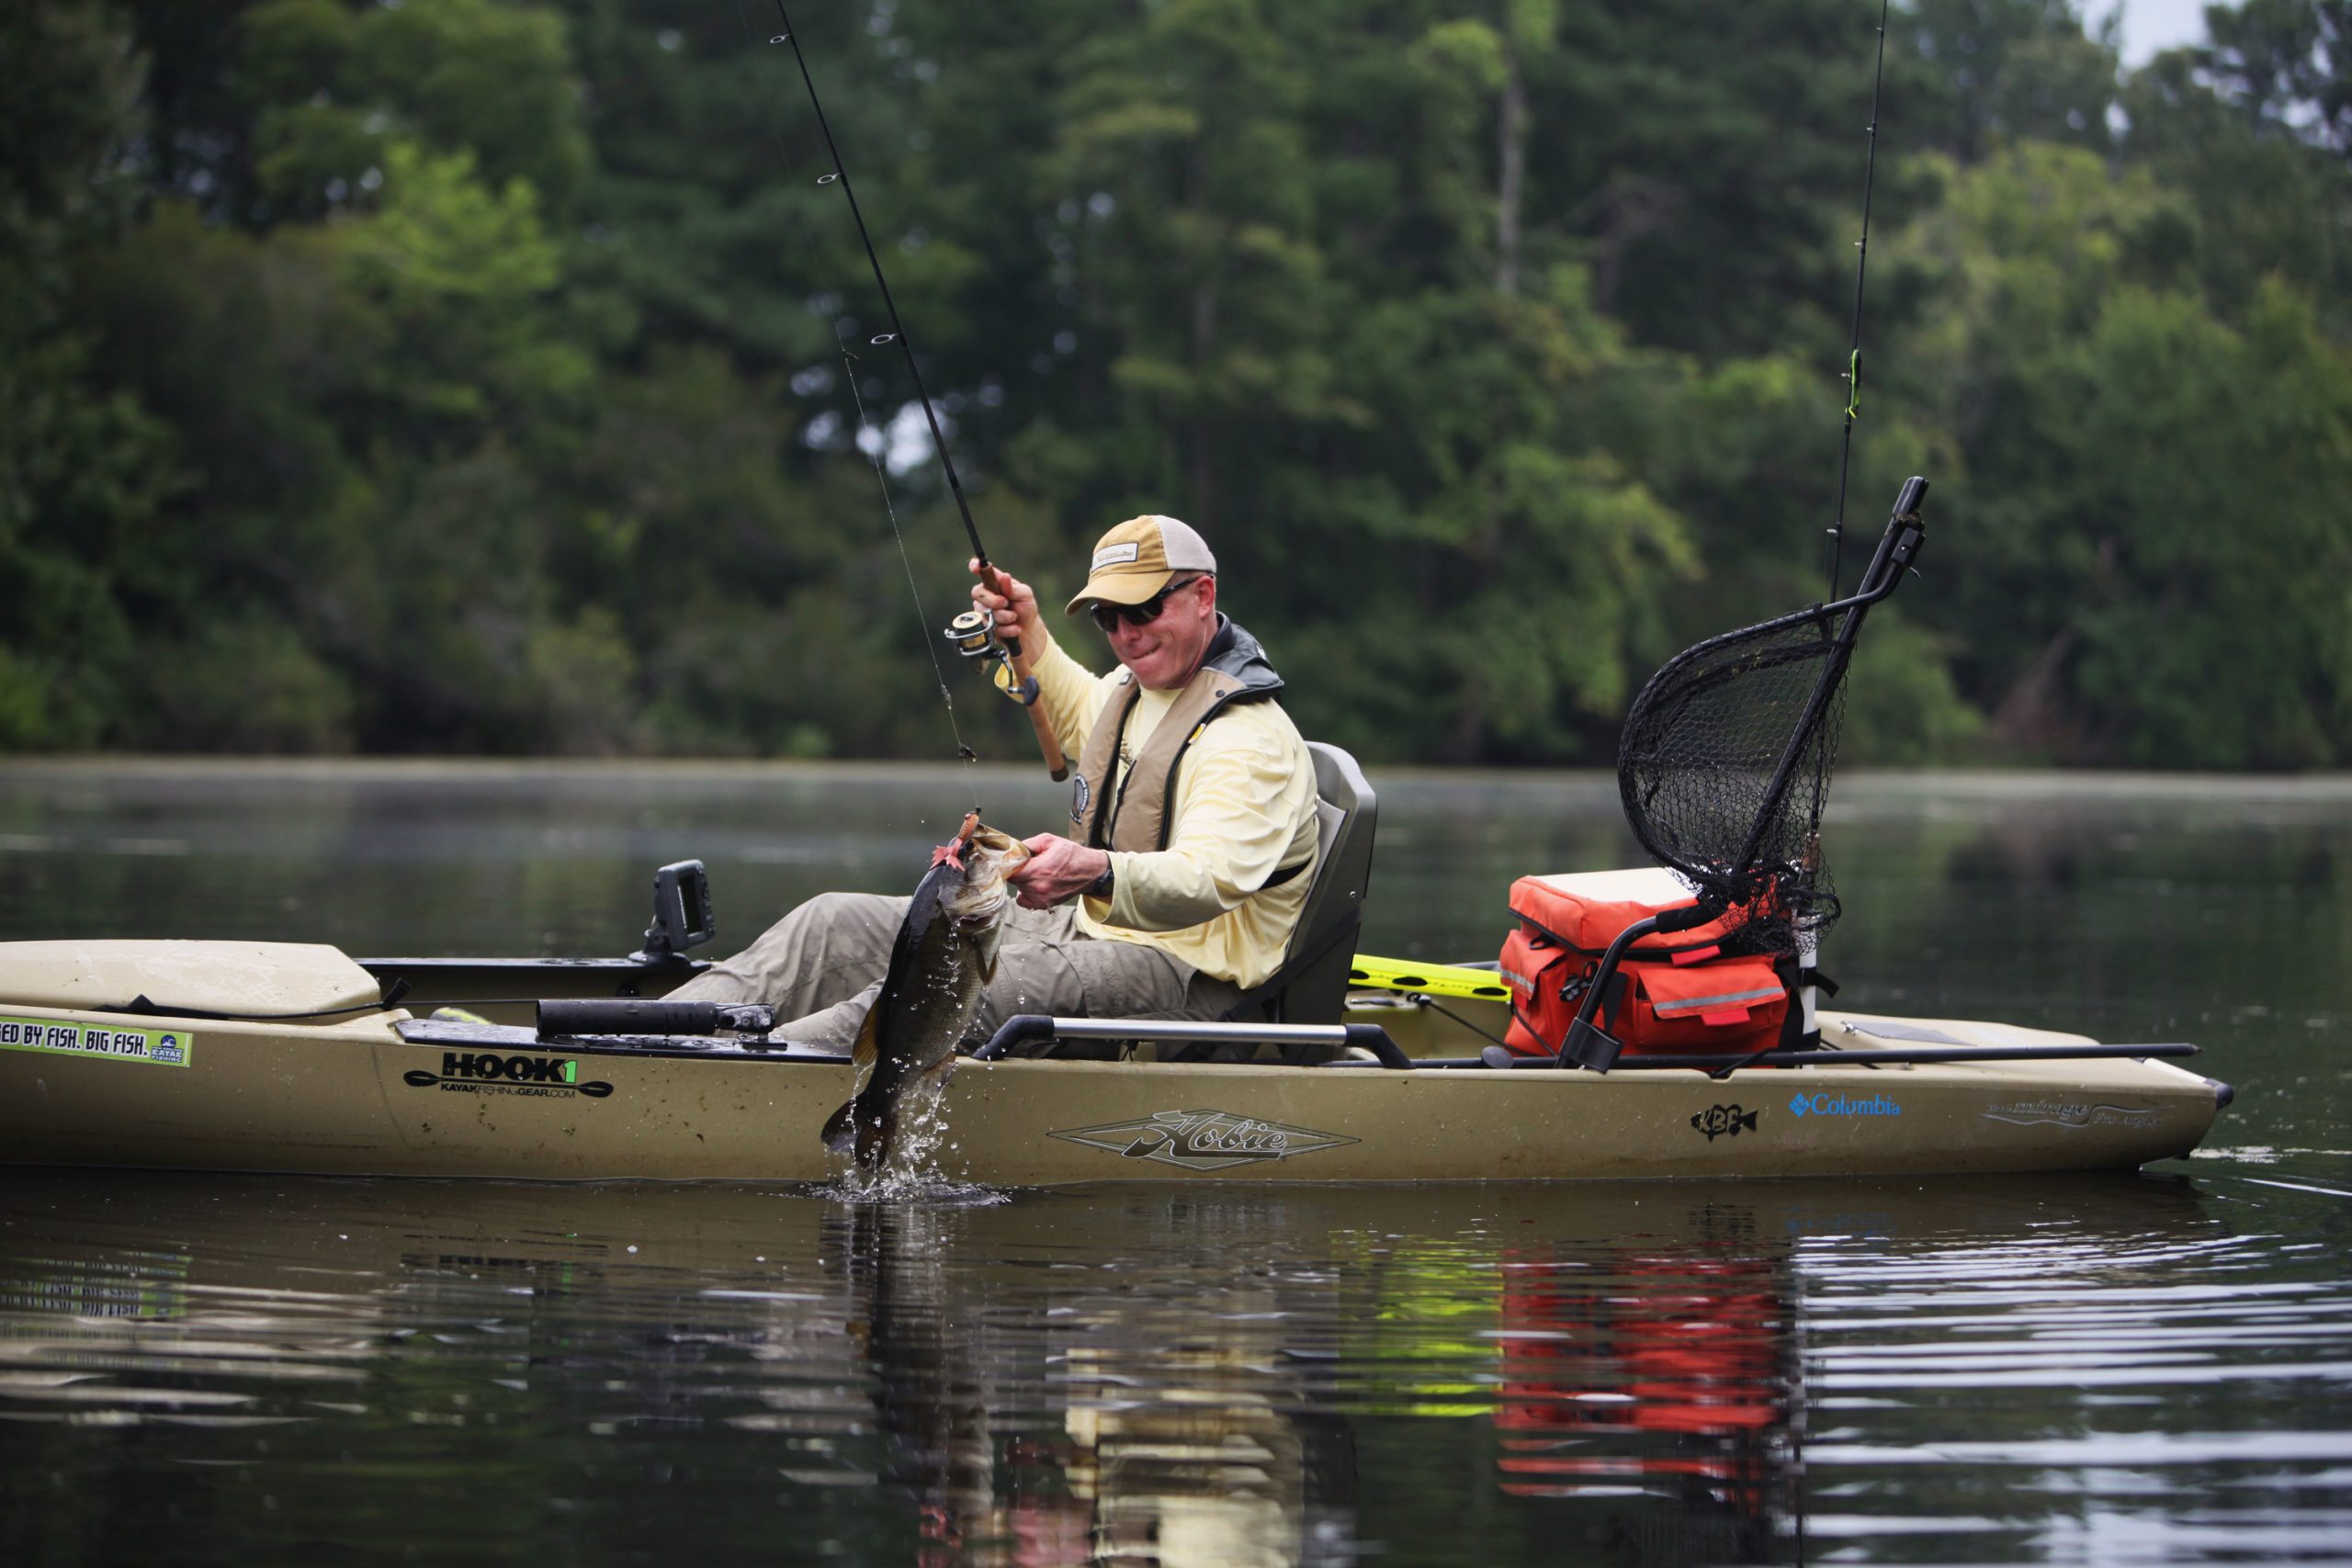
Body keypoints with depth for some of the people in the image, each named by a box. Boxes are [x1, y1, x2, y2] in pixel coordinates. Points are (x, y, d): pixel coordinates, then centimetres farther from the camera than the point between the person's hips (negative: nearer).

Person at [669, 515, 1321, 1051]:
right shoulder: (1136, 687, 15)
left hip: (1181, 971, -10)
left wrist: (1097, 873, -51)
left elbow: (1207, 879, -33)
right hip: (1084, 926, 10)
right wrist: (1029, 635, 23)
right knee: (836, 924, -1)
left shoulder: (1252, 738, -16)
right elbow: (1080, 716, 42)